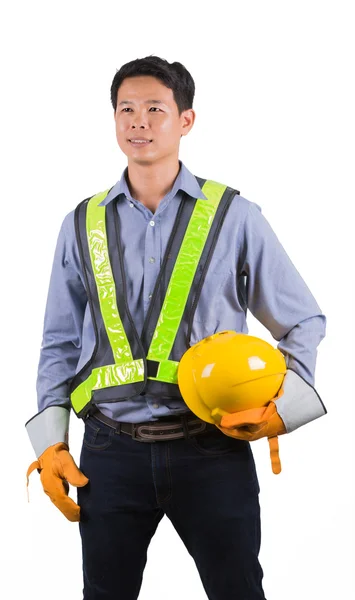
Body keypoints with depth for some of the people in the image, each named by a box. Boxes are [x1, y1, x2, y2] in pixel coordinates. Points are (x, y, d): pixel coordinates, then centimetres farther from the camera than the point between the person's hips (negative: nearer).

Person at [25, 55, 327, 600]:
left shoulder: (234, 217, 1)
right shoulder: (83, 225, 8)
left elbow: (305, 323, 6)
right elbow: (60, 344, 13)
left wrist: (279, 407, -10)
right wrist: (51, 442, 4)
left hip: (213, 451, -2)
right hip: (111, 452, 2)